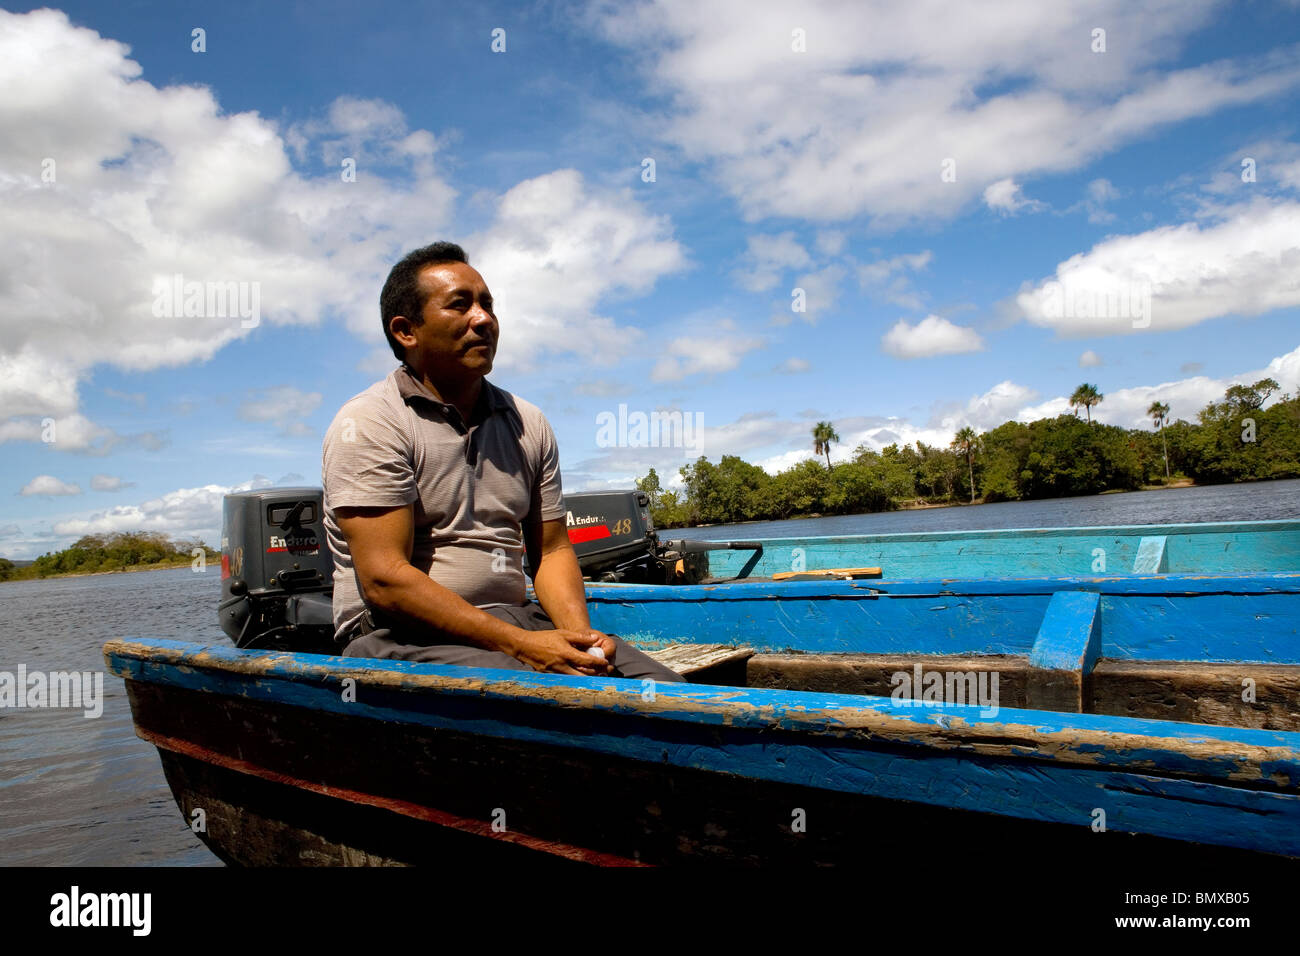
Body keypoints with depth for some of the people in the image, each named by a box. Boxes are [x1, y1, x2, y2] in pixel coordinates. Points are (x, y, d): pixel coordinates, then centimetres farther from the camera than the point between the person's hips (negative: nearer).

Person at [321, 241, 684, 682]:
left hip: (514, 618, 6)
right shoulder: (368, 423, -5)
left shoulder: (529, 423, 14)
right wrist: (520, 645, -20)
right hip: (403, 636, -5)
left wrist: (579, 636, -7)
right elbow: (385, 580, -14)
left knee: (663, 689, -16)